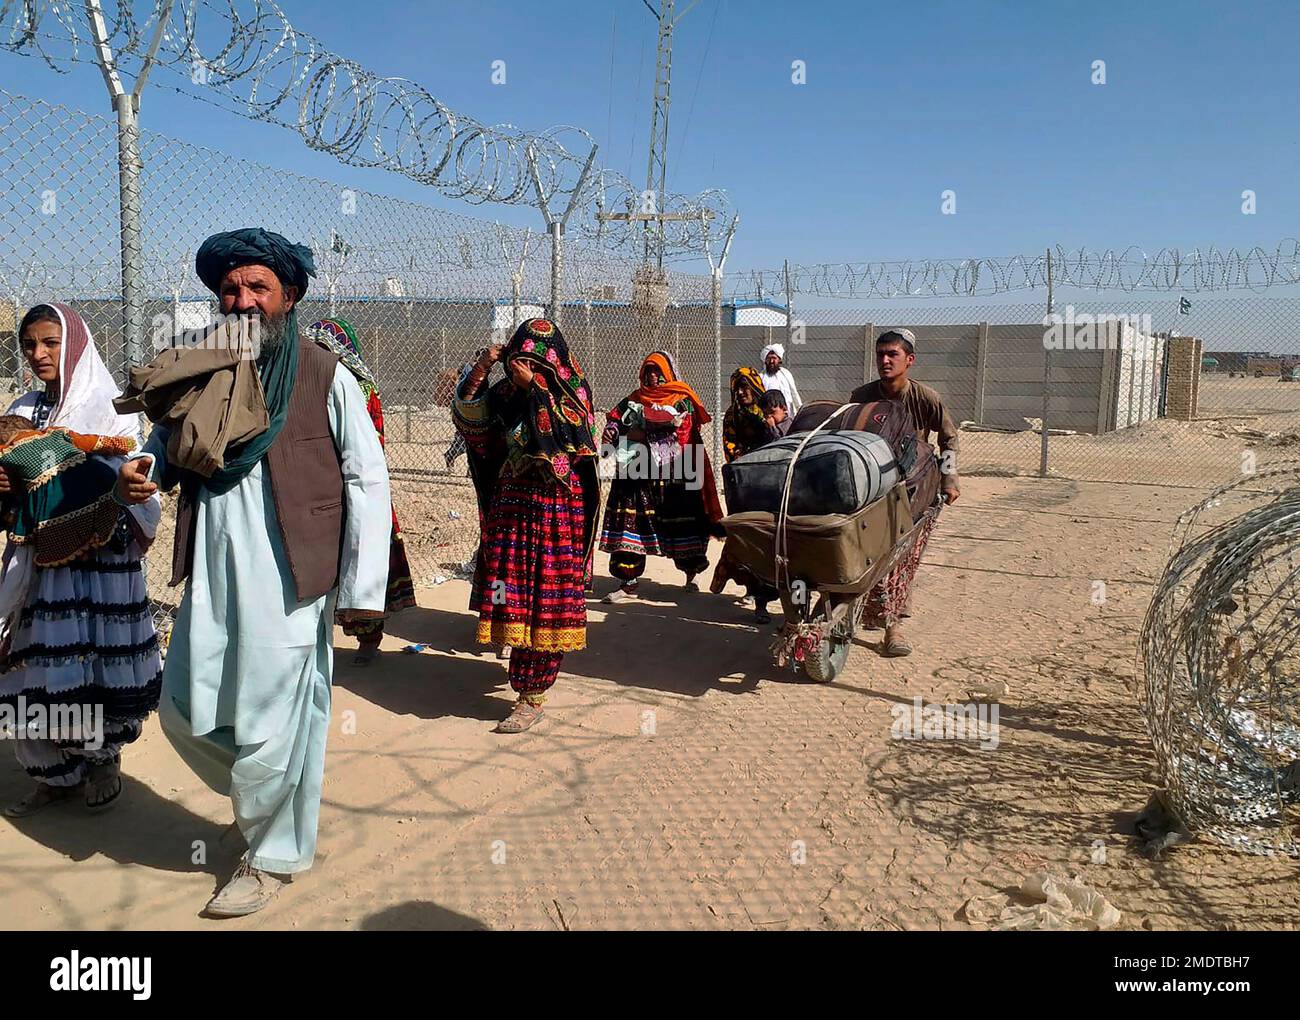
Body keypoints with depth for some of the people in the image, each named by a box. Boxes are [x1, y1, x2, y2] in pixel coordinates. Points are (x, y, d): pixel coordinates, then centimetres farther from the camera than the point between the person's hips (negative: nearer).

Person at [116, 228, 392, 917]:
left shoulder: (327, 377, -3)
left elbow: (367, 482, -5)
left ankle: (274, 855, 26)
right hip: (211, 574, 5)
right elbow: (165, 446, 21)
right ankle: (261, 795, 40)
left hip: (288, 577, -5)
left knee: (273, 719, 2)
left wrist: (362, 589, -11)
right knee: (185, 712, 10)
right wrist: (139, 472, -5)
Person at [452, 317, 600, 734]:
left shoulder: (572, 394, -3)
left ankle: (532, 697, 0)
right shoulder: (509, 391, 9)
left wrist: (533, 388, -18)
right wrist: (479, 371, -4)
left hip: (557, 509, -5)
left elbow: (562, 438, -18)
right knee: (513, 596, 8)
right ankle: (525, 670, 27)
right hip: (512, 504, 5)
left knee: (545, 599, -4)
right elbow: (469, 418, 8)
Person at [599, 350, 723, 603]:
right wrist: (612, 431, -11)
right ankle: (628, 583, -4)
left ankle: (690, 572, 28)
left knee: (679, 523, 4)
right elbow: (614, 419, 12)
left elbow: (679, 433, -10)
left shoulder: (681, 400, 4)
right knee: (629, 524, -7)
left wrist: (644, 435, -15)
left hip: (671, 475, -3)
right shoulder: (633, 399, 18)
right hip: (636, 473, 3)